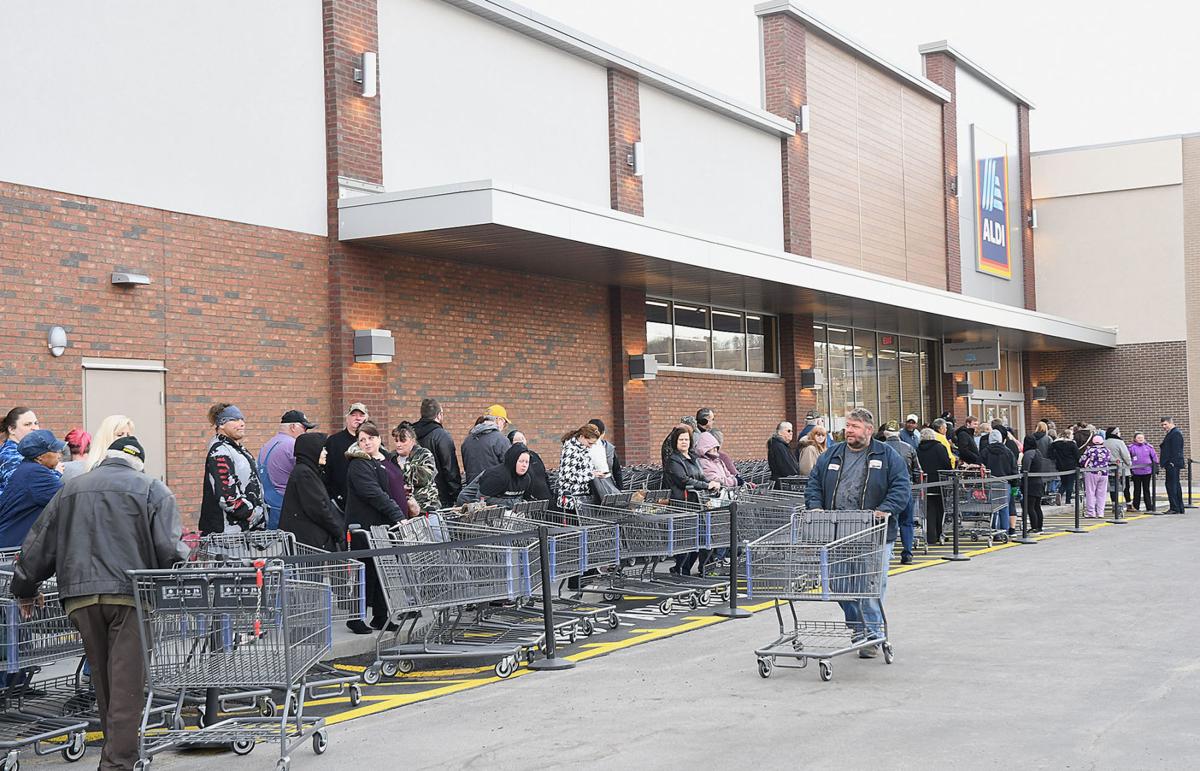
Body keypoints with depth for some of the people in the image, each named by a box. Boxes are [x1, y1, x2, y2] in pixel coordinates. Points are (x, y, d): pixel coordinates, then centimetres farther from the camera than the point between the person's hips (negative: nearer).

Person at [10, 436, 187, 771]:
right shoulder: (152, 489, 7)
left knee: (103, 680, 14)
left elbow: (39, 545, 22)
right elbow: (169, 546, -5)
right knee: (127, 681, -3)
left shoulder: (71, 489, 20)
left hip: (81, 596, 4)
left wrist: (25, 589, 31)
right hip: (131, 594, -4)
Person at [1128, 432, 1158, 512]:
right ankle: (1136, 507, 14)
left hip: (1147, 472, 1)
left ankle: (1149, 507, 8)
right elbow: (1128, 459, 4)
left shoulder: (1148, 447, 5)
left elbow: (1154, 457, 10)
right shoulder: (1131, 448, -1)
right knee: (1137, 490, 7)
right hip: (1136, 472, -1)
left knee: (1146, 490, 5)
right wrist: (1129, 469, 1)